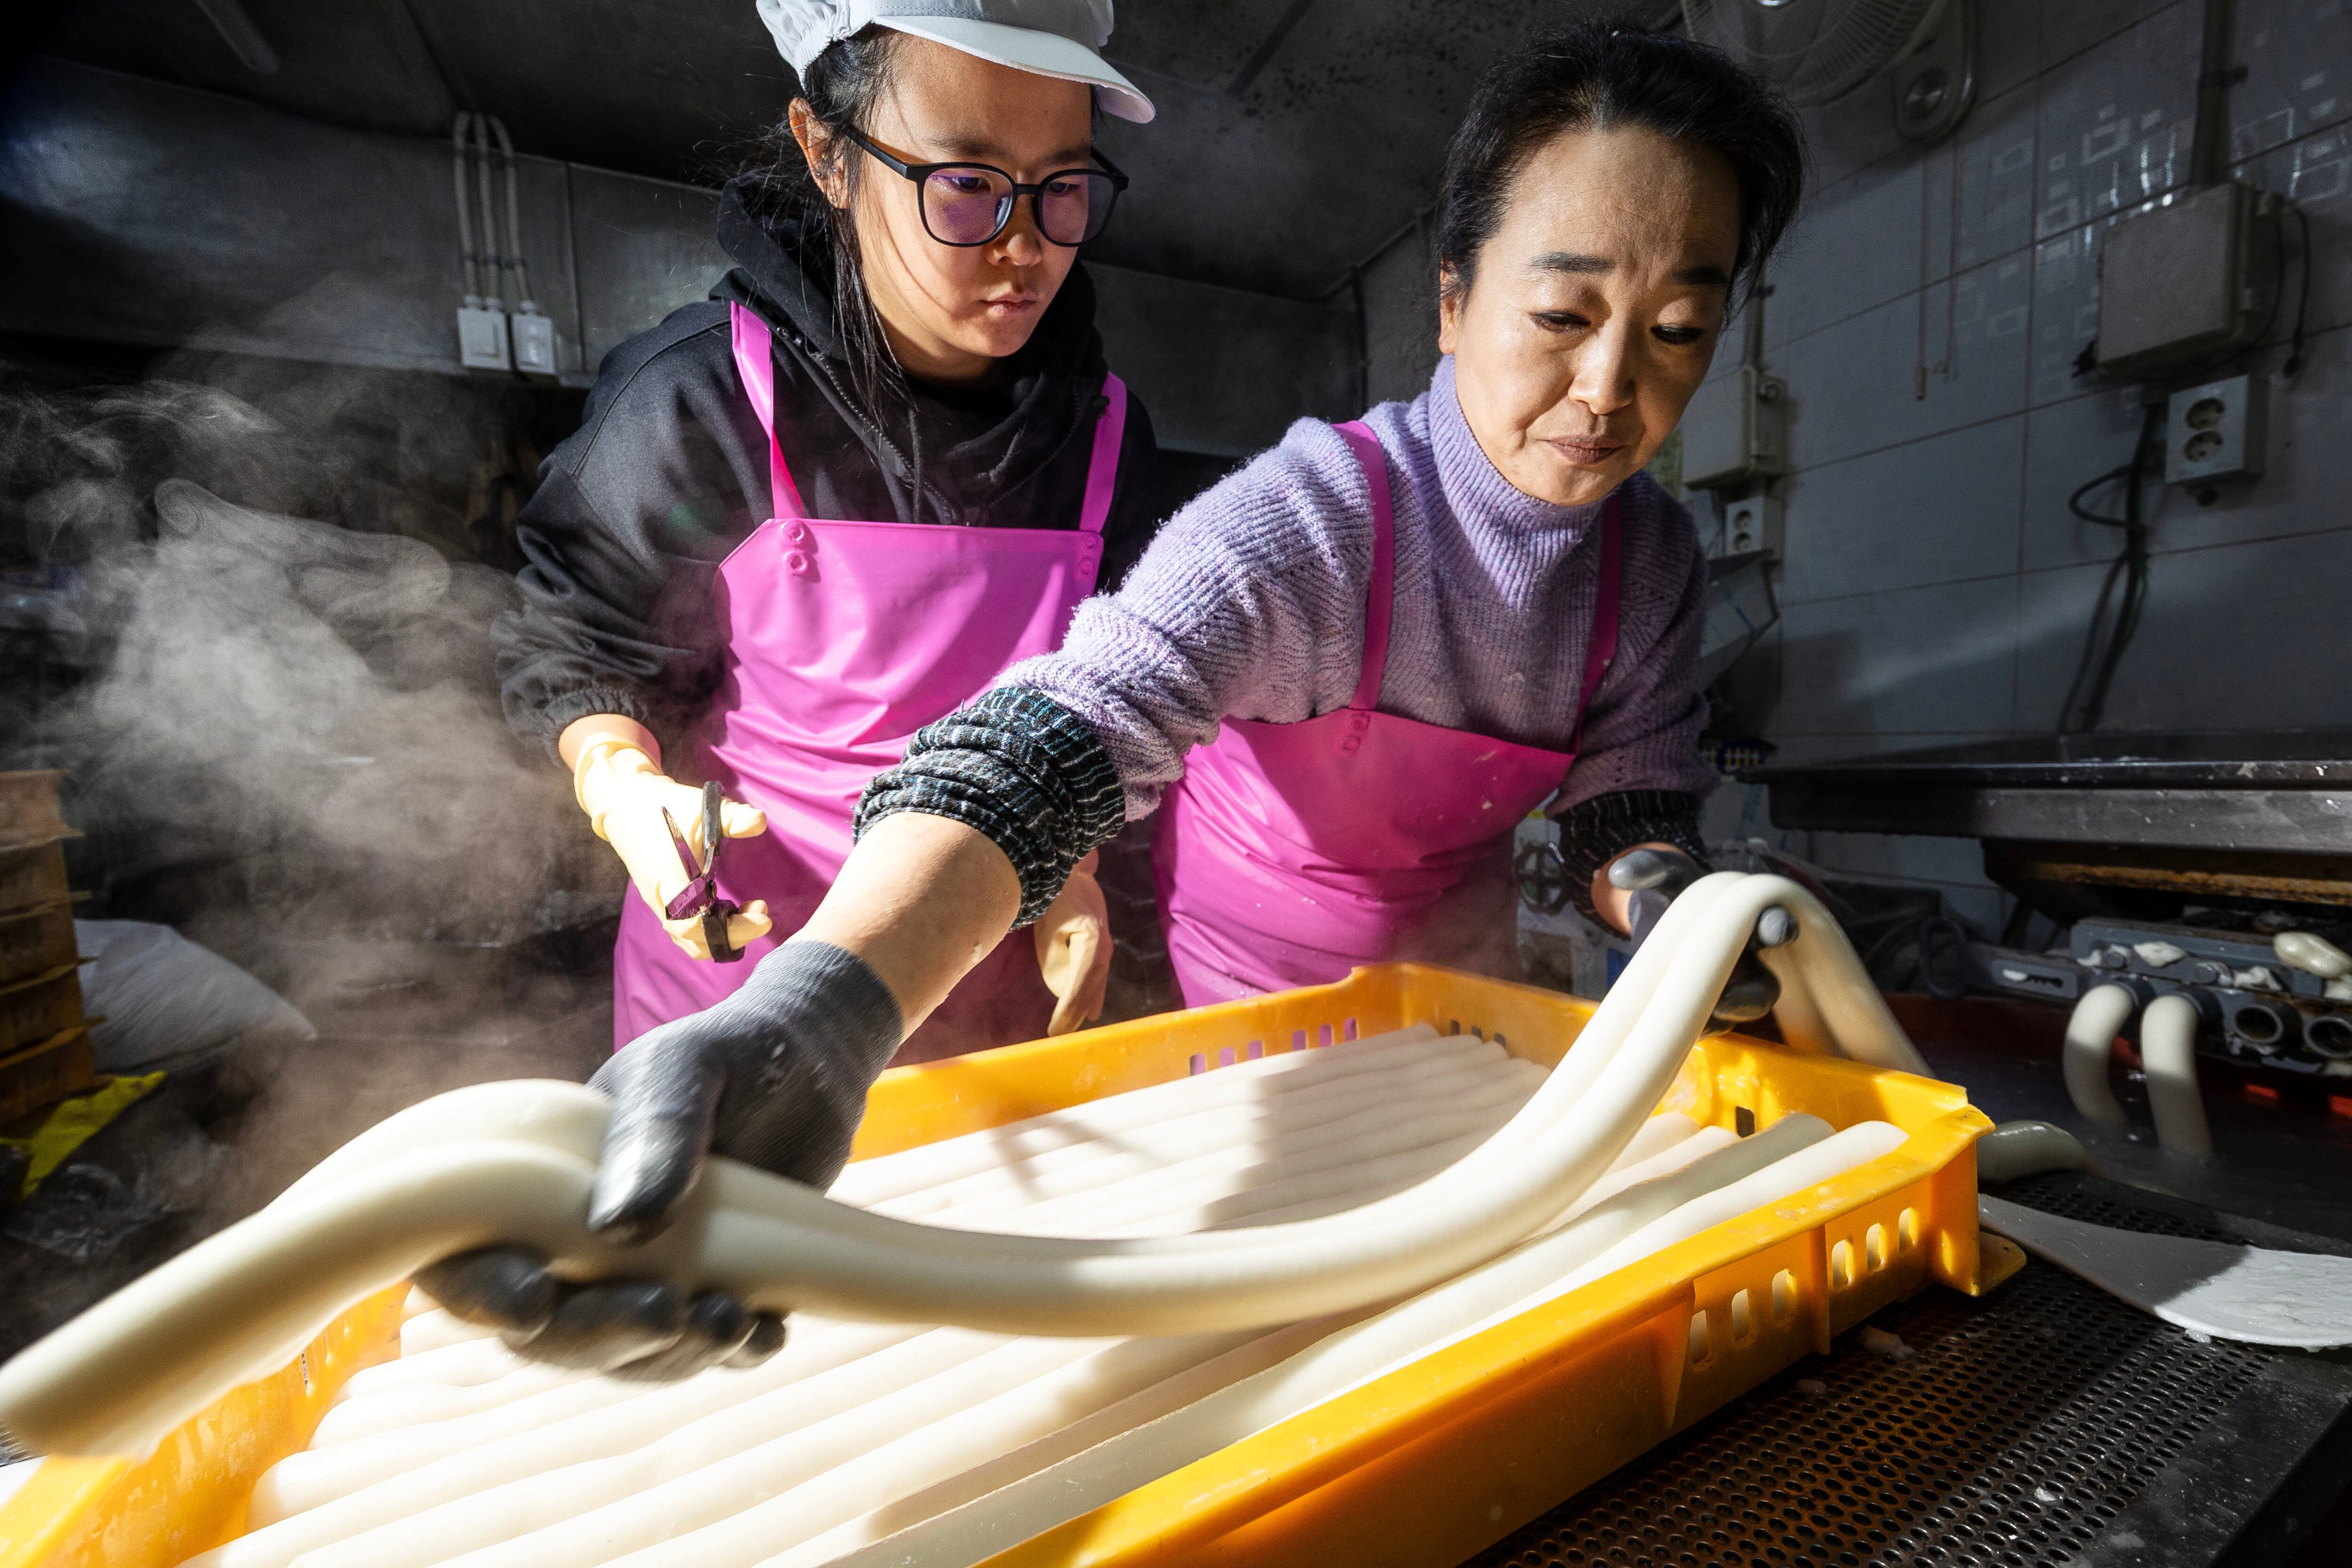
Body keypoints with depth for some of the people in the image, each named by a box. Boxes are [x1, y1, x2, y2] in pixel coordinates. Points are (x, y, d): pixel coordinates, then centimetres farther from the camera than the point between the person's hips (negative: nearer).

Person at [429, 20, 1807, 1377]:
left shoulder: (1657, 560, -11)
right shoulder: (1311, 519, -33)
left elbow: (1630, 802, -7)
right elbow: (1057, 746, -47)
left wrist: (1658, 884, -32)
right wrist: (808, 1025, -64)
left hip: (1457, 983, 5)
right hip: (1245, 978, -4)